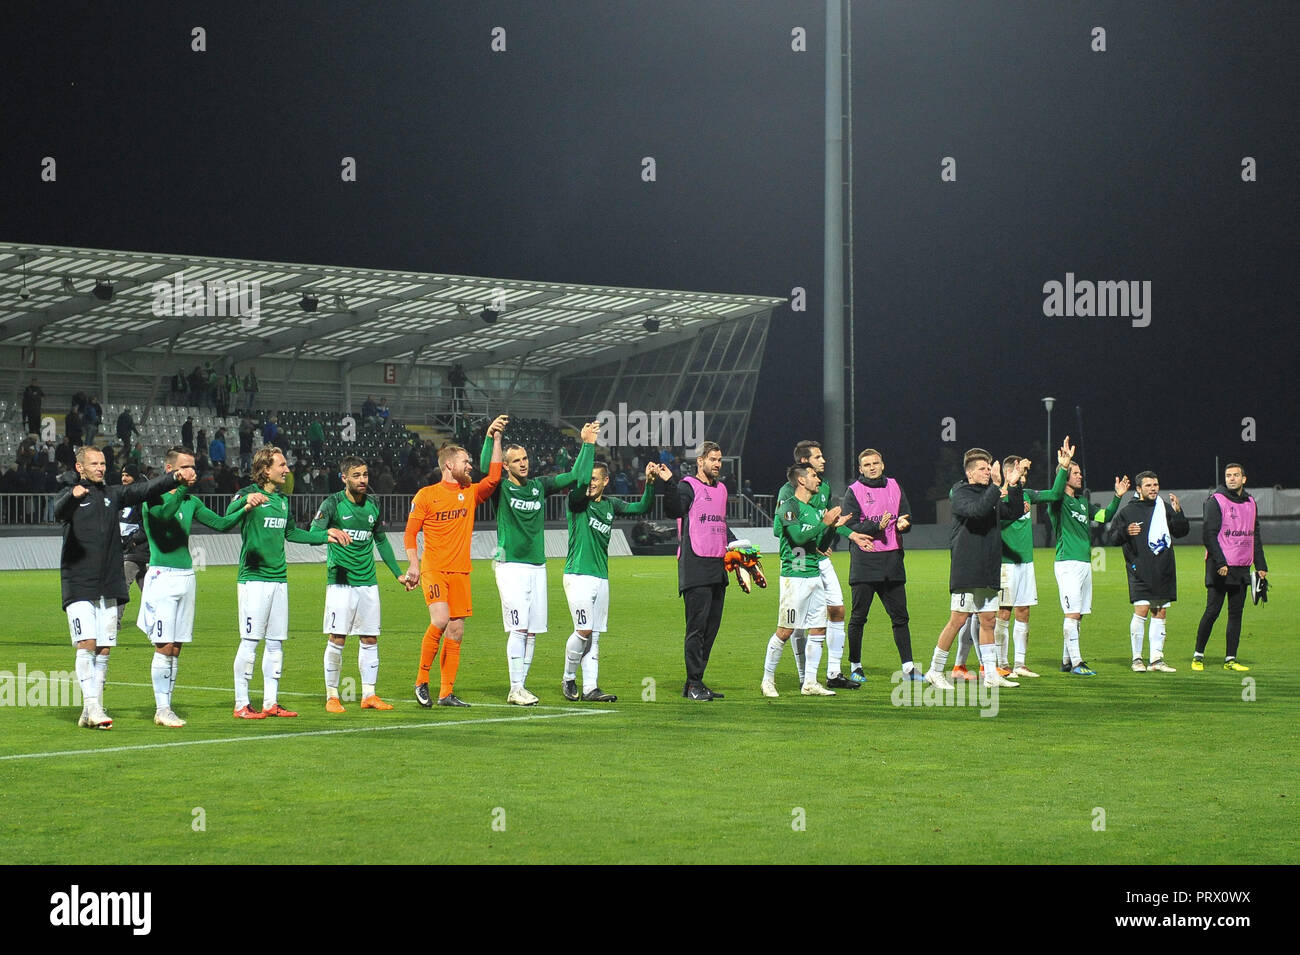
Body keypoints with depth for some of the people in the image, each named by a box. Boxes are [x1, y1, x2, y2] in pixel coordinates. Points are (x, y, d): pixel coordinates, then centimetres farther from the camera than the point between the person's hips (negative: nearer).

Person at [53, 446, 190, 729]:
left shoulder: (112, 495, 14)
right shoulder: (70, 495, 1)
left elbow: (145, 489, 3)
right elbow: (59, 511, -21)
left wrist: (174, 478, -15)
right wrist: (74, 496, -43)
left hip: (110, 587, 5)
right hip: (79, 586, -5)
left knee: (103, 652, 4)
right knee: (87, 646, -14)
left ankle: (89, 715, 8)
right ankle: (92, 708, -17)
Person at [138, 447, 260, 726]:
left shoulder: (191, 502, 14)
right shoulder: (153, 498, -6)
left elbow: (220, 523, 12)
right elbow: (163, 513, -27)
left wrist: (246, 508, -2)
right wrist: (182, 487, -38)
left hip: (186, 576, 7)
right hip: (162, 575, -7)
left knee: (176, 648, 7)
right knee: (164, 647, -9)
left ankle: (167, 707, 13)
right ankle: (161, 710, -5)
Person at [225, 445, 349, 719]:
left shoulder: (282, 499, 16)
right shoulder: (248, 494, -8)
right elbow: (228, 516, -27)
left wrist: (325, 535, 27)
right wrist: (246, 501, -46)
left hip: (279, 578, 7)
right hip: (253, 578, -7)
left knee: (275, 643, 8)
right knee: (250, 642, -6)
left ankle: (271, 703, 14)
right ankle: (241, 704, 0)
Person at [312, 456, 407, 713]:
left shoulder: (372, 505, 10)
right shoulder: (333, 503, -5)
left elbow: (382, 541, 22)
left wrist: (398, 574, 21)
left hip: (368, 583, 5)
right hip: (339, 582, -5)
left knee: (369, 639, 5)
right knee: (337, 639, -6)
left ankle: (369, 695, 11)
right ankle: (332, 696, 3)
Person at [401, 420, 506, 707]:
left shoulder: (471, 492, 13)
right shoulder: (426, 495, 1)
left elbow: (494, 477, -1)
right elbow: (410, 532, 2)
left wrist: (496, 439, -3)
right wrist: (413, 565, -9)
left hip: (460, 571, 5)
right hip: (433, 568, -5)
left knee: (456, 631, 2)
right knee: (441, 619, -23)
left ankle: (447, 693, 8)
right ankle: (421, 680, -8)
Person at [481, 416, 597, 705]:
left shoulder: (540, 486, 12)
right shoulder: (501, 488, -2)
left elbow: (577, 477, 15)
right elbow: (485, 469, -23)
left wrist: (588, 444, 12)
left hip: (537, 565, 5)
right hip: (510, 565, -5)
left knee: (532, 631, 5)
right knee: (518, 628, -12)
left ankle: (521, 685, 13)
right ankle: (515, 689, -9)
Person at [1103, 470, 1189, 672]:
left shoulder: (1164, 508, 11)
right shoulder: (1127, 511, 1)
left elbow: (1182, 532, 12)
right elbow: (1110, 536, 1)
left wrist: (1178, 512, -3)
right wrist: (1125, 532, -19)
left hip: (1164, 571, 4)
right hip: (1140, 571, -4)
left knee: (1160, 614, 6)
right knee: (1141, 611, -11)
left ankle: (1157, 659, 11)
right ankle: (1137, 659, -2)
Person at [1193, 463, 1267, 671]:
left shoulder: (1250, 503, 14)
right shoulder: (1216, 501, -6)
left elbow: (1255, 536, 20)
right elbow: (1209, 534, -11)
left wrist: (1261, 566, 15)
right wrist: (1220, 563, -18)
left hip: (1242, 568, 6)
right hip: (1220, 568, -6)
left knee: (1236, 613, 4)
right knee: (1212, 611, -5)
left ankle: (1230, 659, 8)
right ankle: (1198, 656, 7)